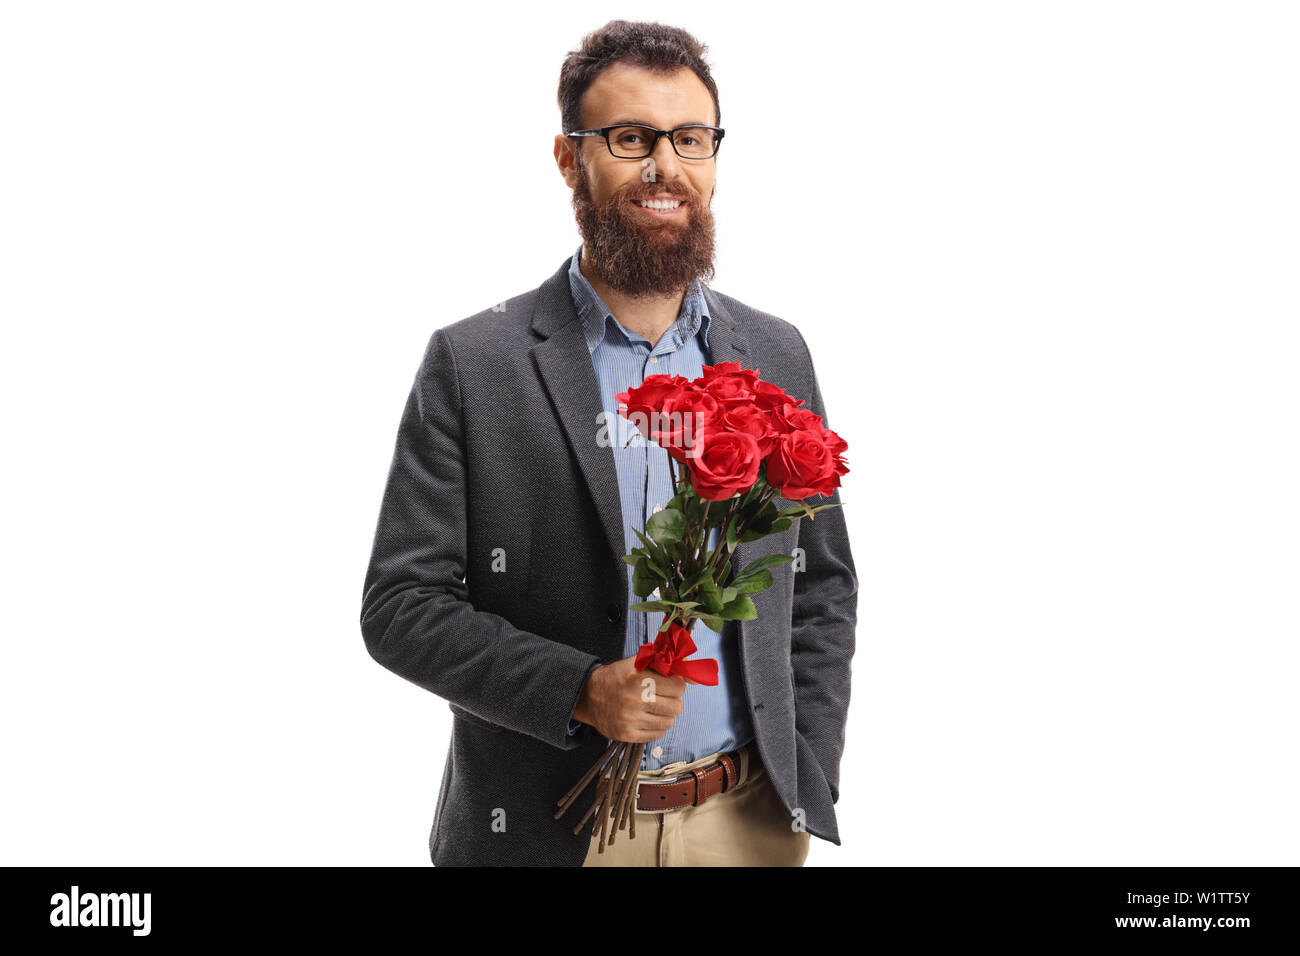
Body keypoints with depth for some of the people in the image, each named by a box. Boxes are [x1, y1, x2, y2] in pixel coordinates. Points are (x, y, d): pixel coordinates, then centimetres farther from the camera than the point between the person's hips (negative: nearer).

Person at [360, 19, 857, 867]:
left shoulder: (777, 357, 3)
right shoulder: (471, 366, -8)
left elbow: (824, 584, 9)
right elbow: (400, 606, -8)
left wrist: (804, 784, 1)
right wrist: (581, 692, -20)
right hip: (544, 829, -3)